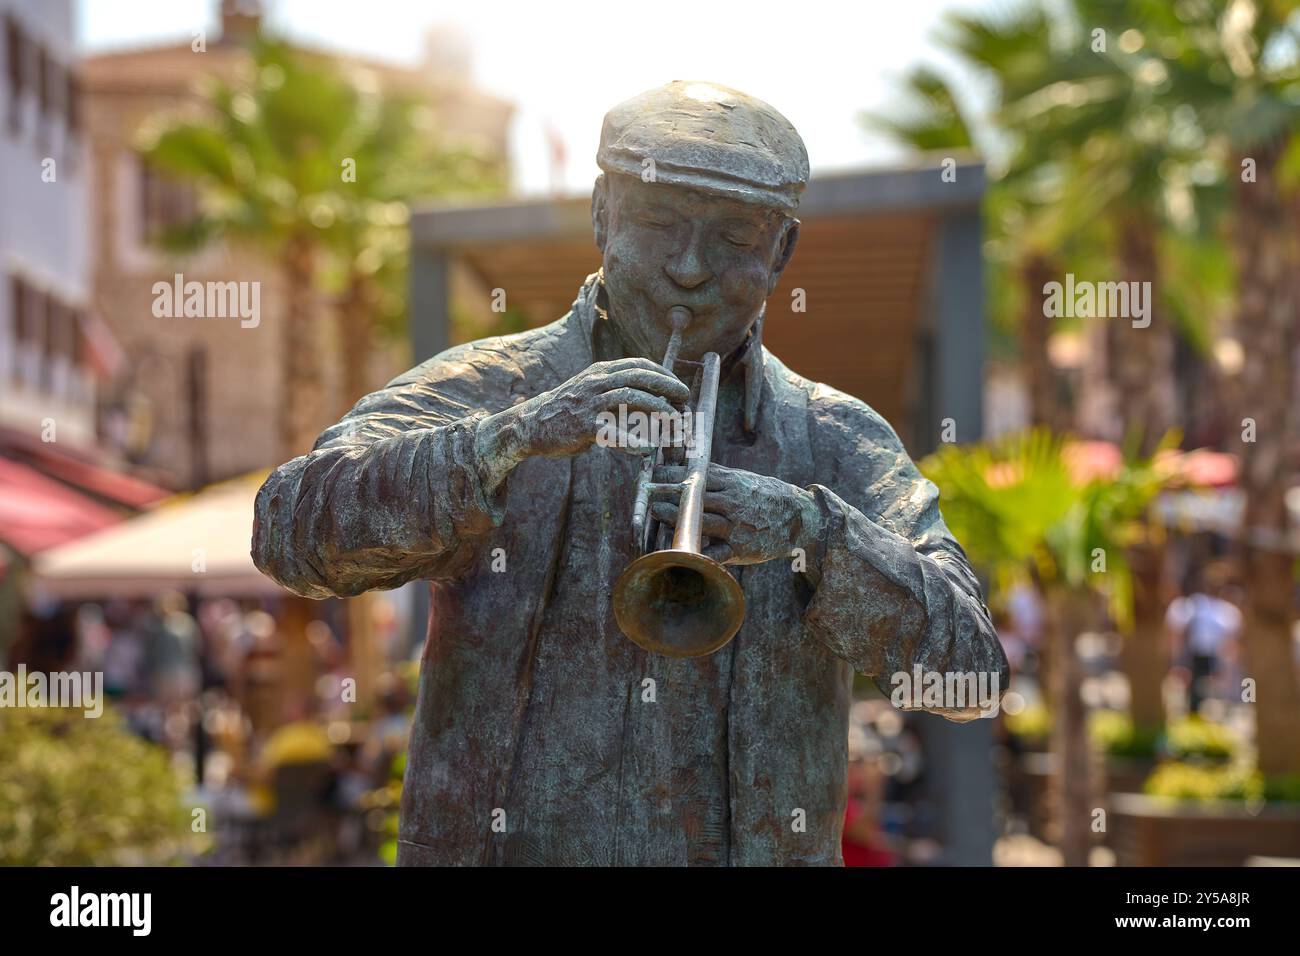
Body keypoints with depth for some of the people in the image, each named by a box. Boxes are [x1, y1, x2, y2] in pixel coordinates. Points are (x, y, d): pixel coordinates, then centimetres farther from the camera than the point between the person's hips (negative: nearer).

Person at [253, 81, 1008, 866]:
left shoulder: (841, 446, 8)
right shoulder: (479, 397, 2)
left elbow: (970, 668, -1)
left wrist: (815, 533, -16)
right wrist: (511, 438, -24)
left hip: (757, 844, 1)